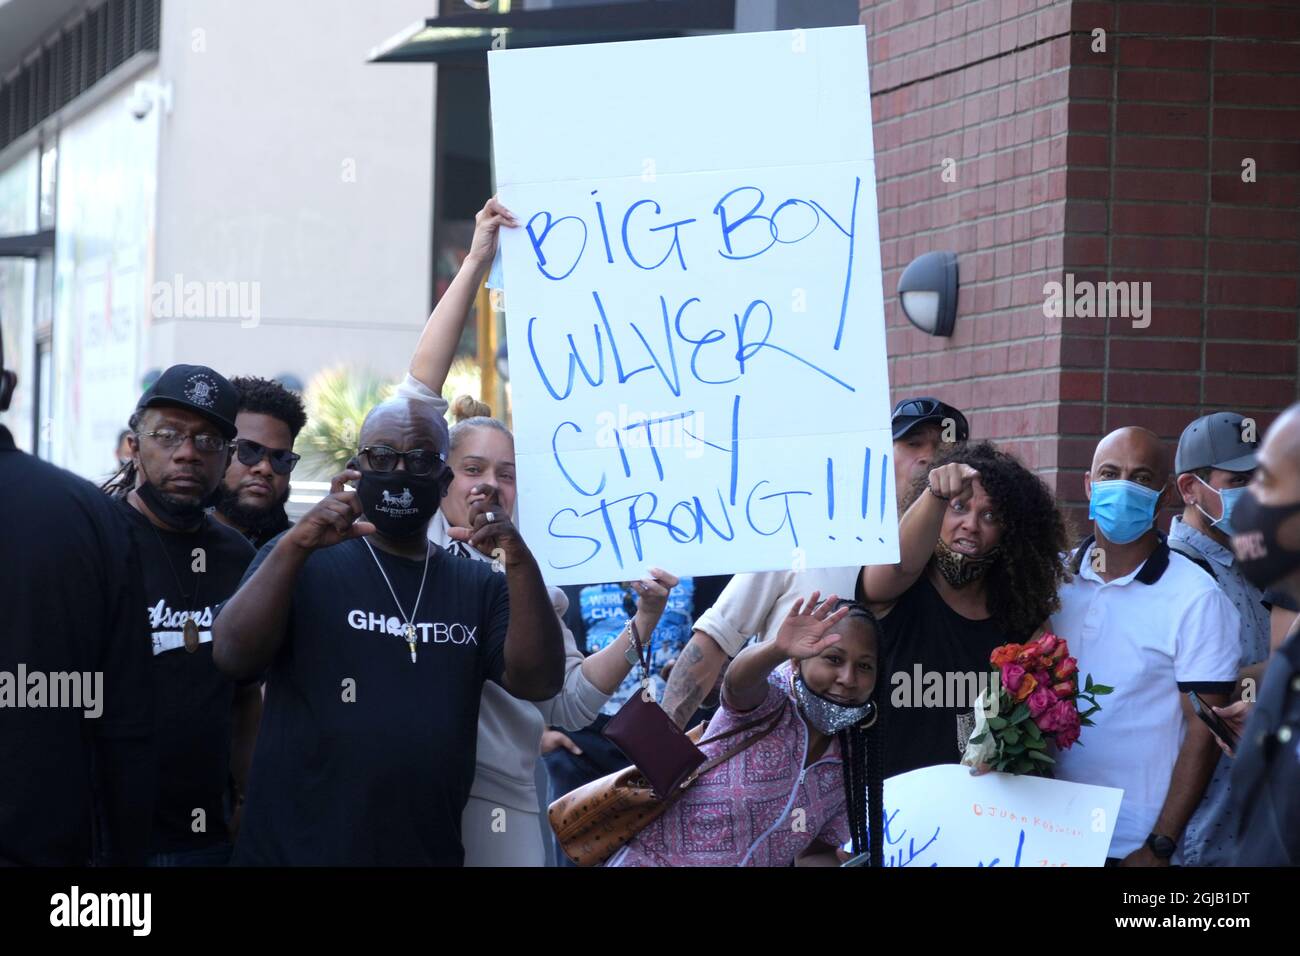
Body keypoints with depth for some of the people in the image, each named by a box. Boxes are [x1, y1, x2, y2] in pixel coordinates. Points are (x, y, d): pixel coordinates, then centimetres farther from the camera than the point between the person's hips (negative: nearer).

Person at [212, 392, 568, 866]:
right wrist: (296, 544, -27)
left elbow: (537, 681, -5)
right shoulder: (302, 562, -1)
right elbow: (233, 657, -15)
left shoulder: (479, 585, 8)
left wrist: (519, 563, -20)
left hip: (431, 853, 3)